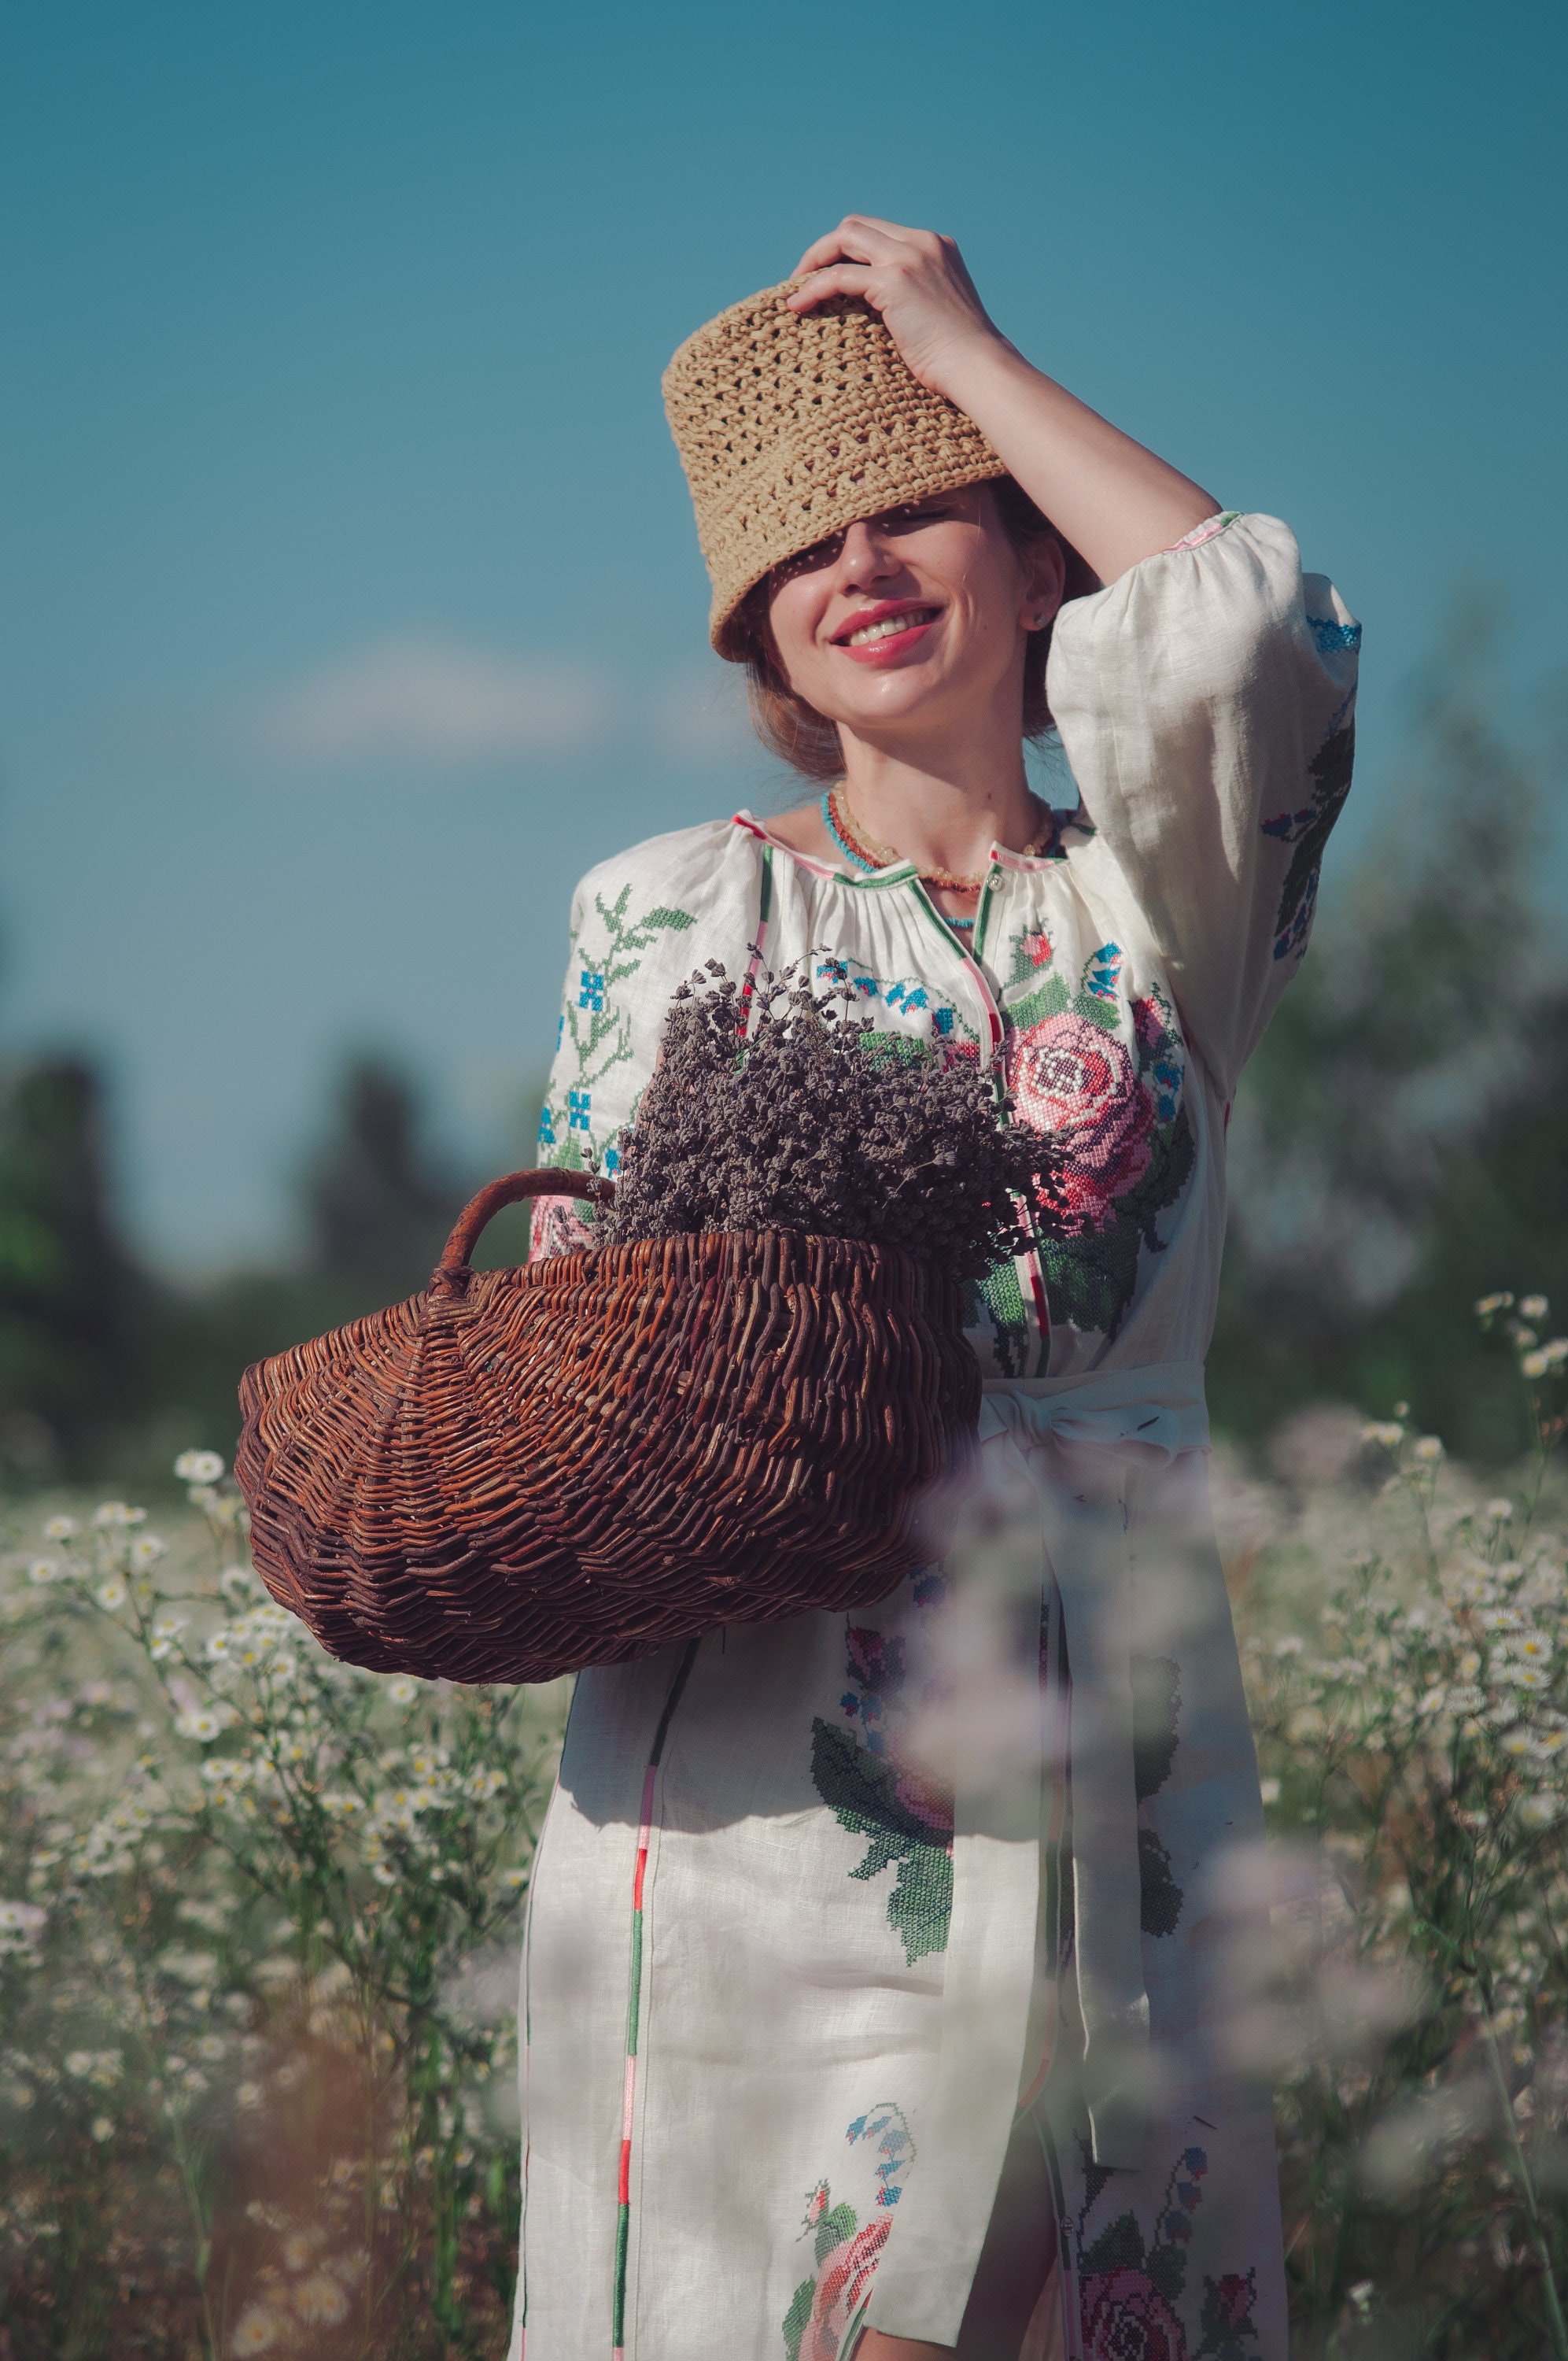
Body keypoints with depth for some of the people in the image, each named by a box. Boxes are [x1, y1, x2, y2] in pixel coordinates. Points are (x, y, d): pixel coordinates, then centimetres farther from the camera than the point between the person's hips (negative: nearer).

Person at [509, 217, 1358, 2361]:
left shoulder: (1165, 912, 9)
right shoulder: (671, 910, 11)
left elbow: (1248, 623, -10)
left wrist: (965, 346, 1)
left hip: (1120, 1762, 1)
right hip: (769, 1758, -1)